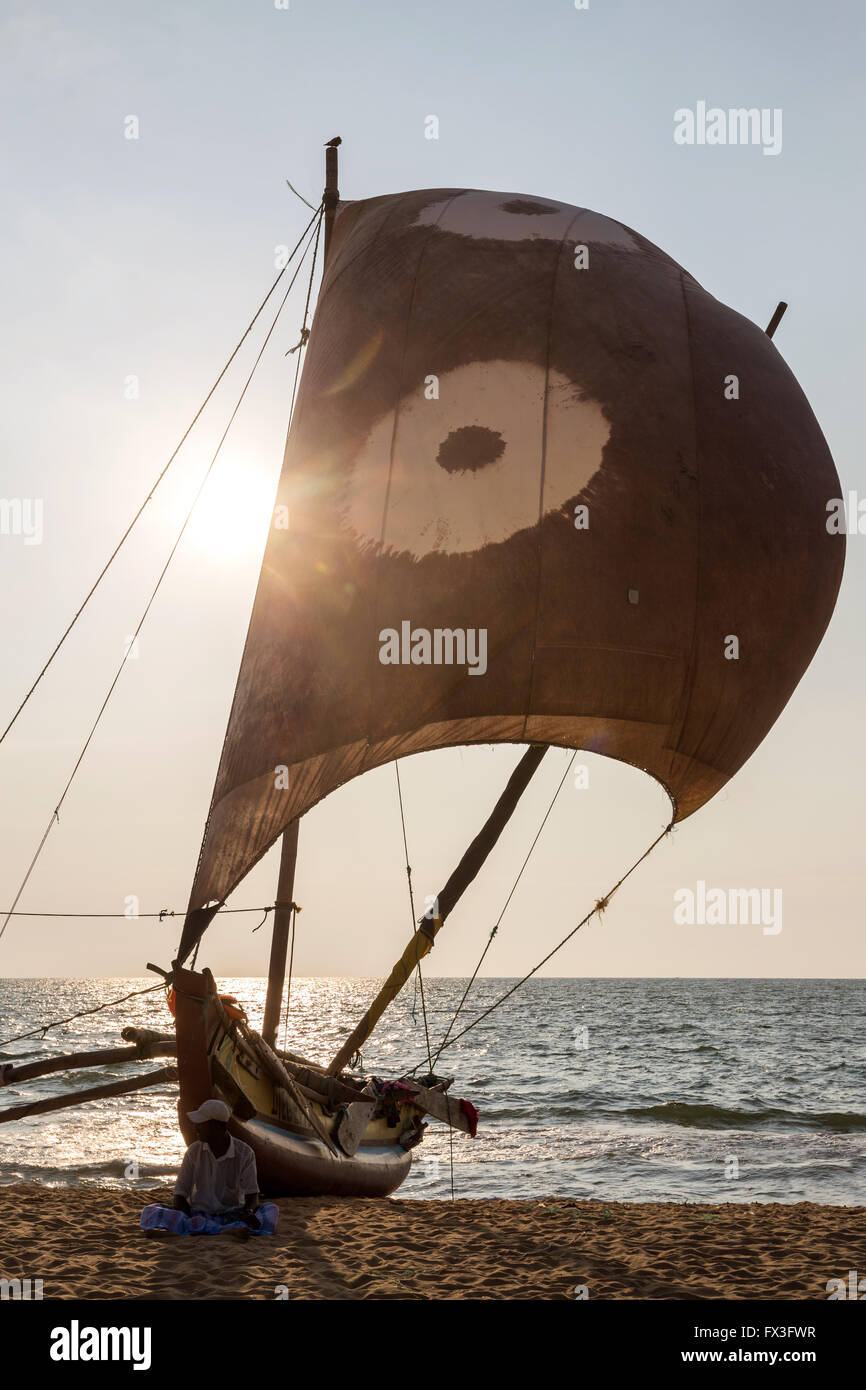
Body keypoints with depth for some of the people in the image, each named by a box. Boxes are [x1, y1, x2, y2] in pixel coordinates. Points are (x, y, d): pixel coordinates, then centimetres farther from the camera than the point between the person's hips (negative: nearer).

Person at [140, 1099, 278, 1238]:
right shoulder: (194, 1151, -1)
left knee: (270, 1209, -28)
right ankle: (228, 1230, -42)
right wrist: (184, 1220, -20)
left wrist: (249, 1211, -30)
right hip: (198, 1215, 2)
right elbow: (180, 1192, 0)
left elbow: (252, 1194, -6)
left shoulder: (244, 1152, -5)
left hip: (231, 1214, -2)